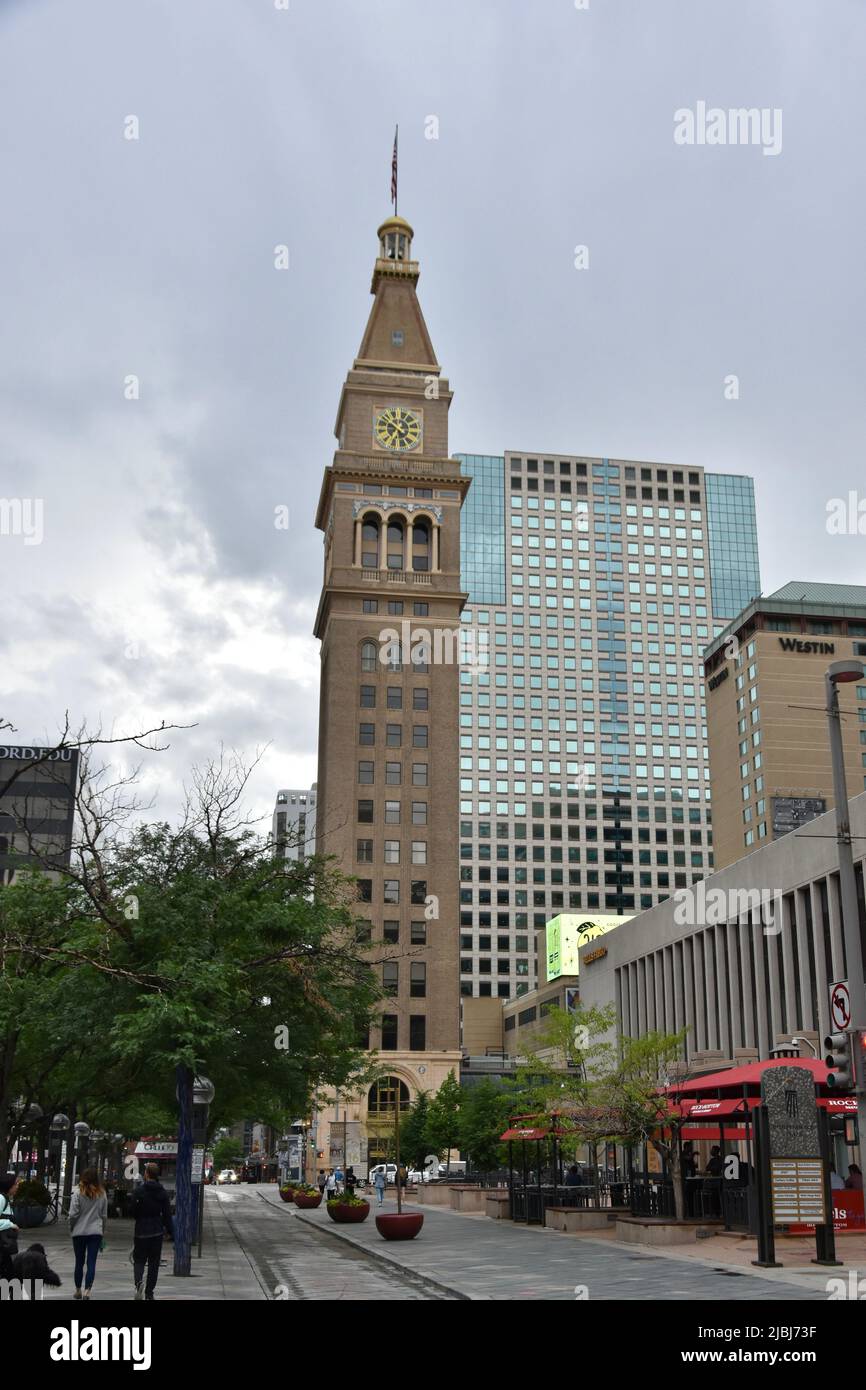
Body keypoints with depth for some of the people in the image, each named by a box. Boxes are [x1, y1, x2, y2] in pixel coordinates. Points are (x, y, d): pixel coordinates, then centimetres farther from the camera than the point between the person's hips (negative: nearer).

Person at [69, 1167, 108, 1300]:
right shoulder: (102, 1195, 0)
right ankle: (87, 1290, -10)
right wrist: (102, 1231, 16)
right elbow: (104, 1215, 6)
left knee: (79, 1262, 13)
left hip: (79, 1232, -1)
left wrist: (71, 1229, 6)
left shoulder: (78, 1194, -10)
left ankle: (78, 1290, 24)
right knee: (91, 1262, 2)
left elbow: (73, 1214, -10)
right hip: (96, 1232, 1)